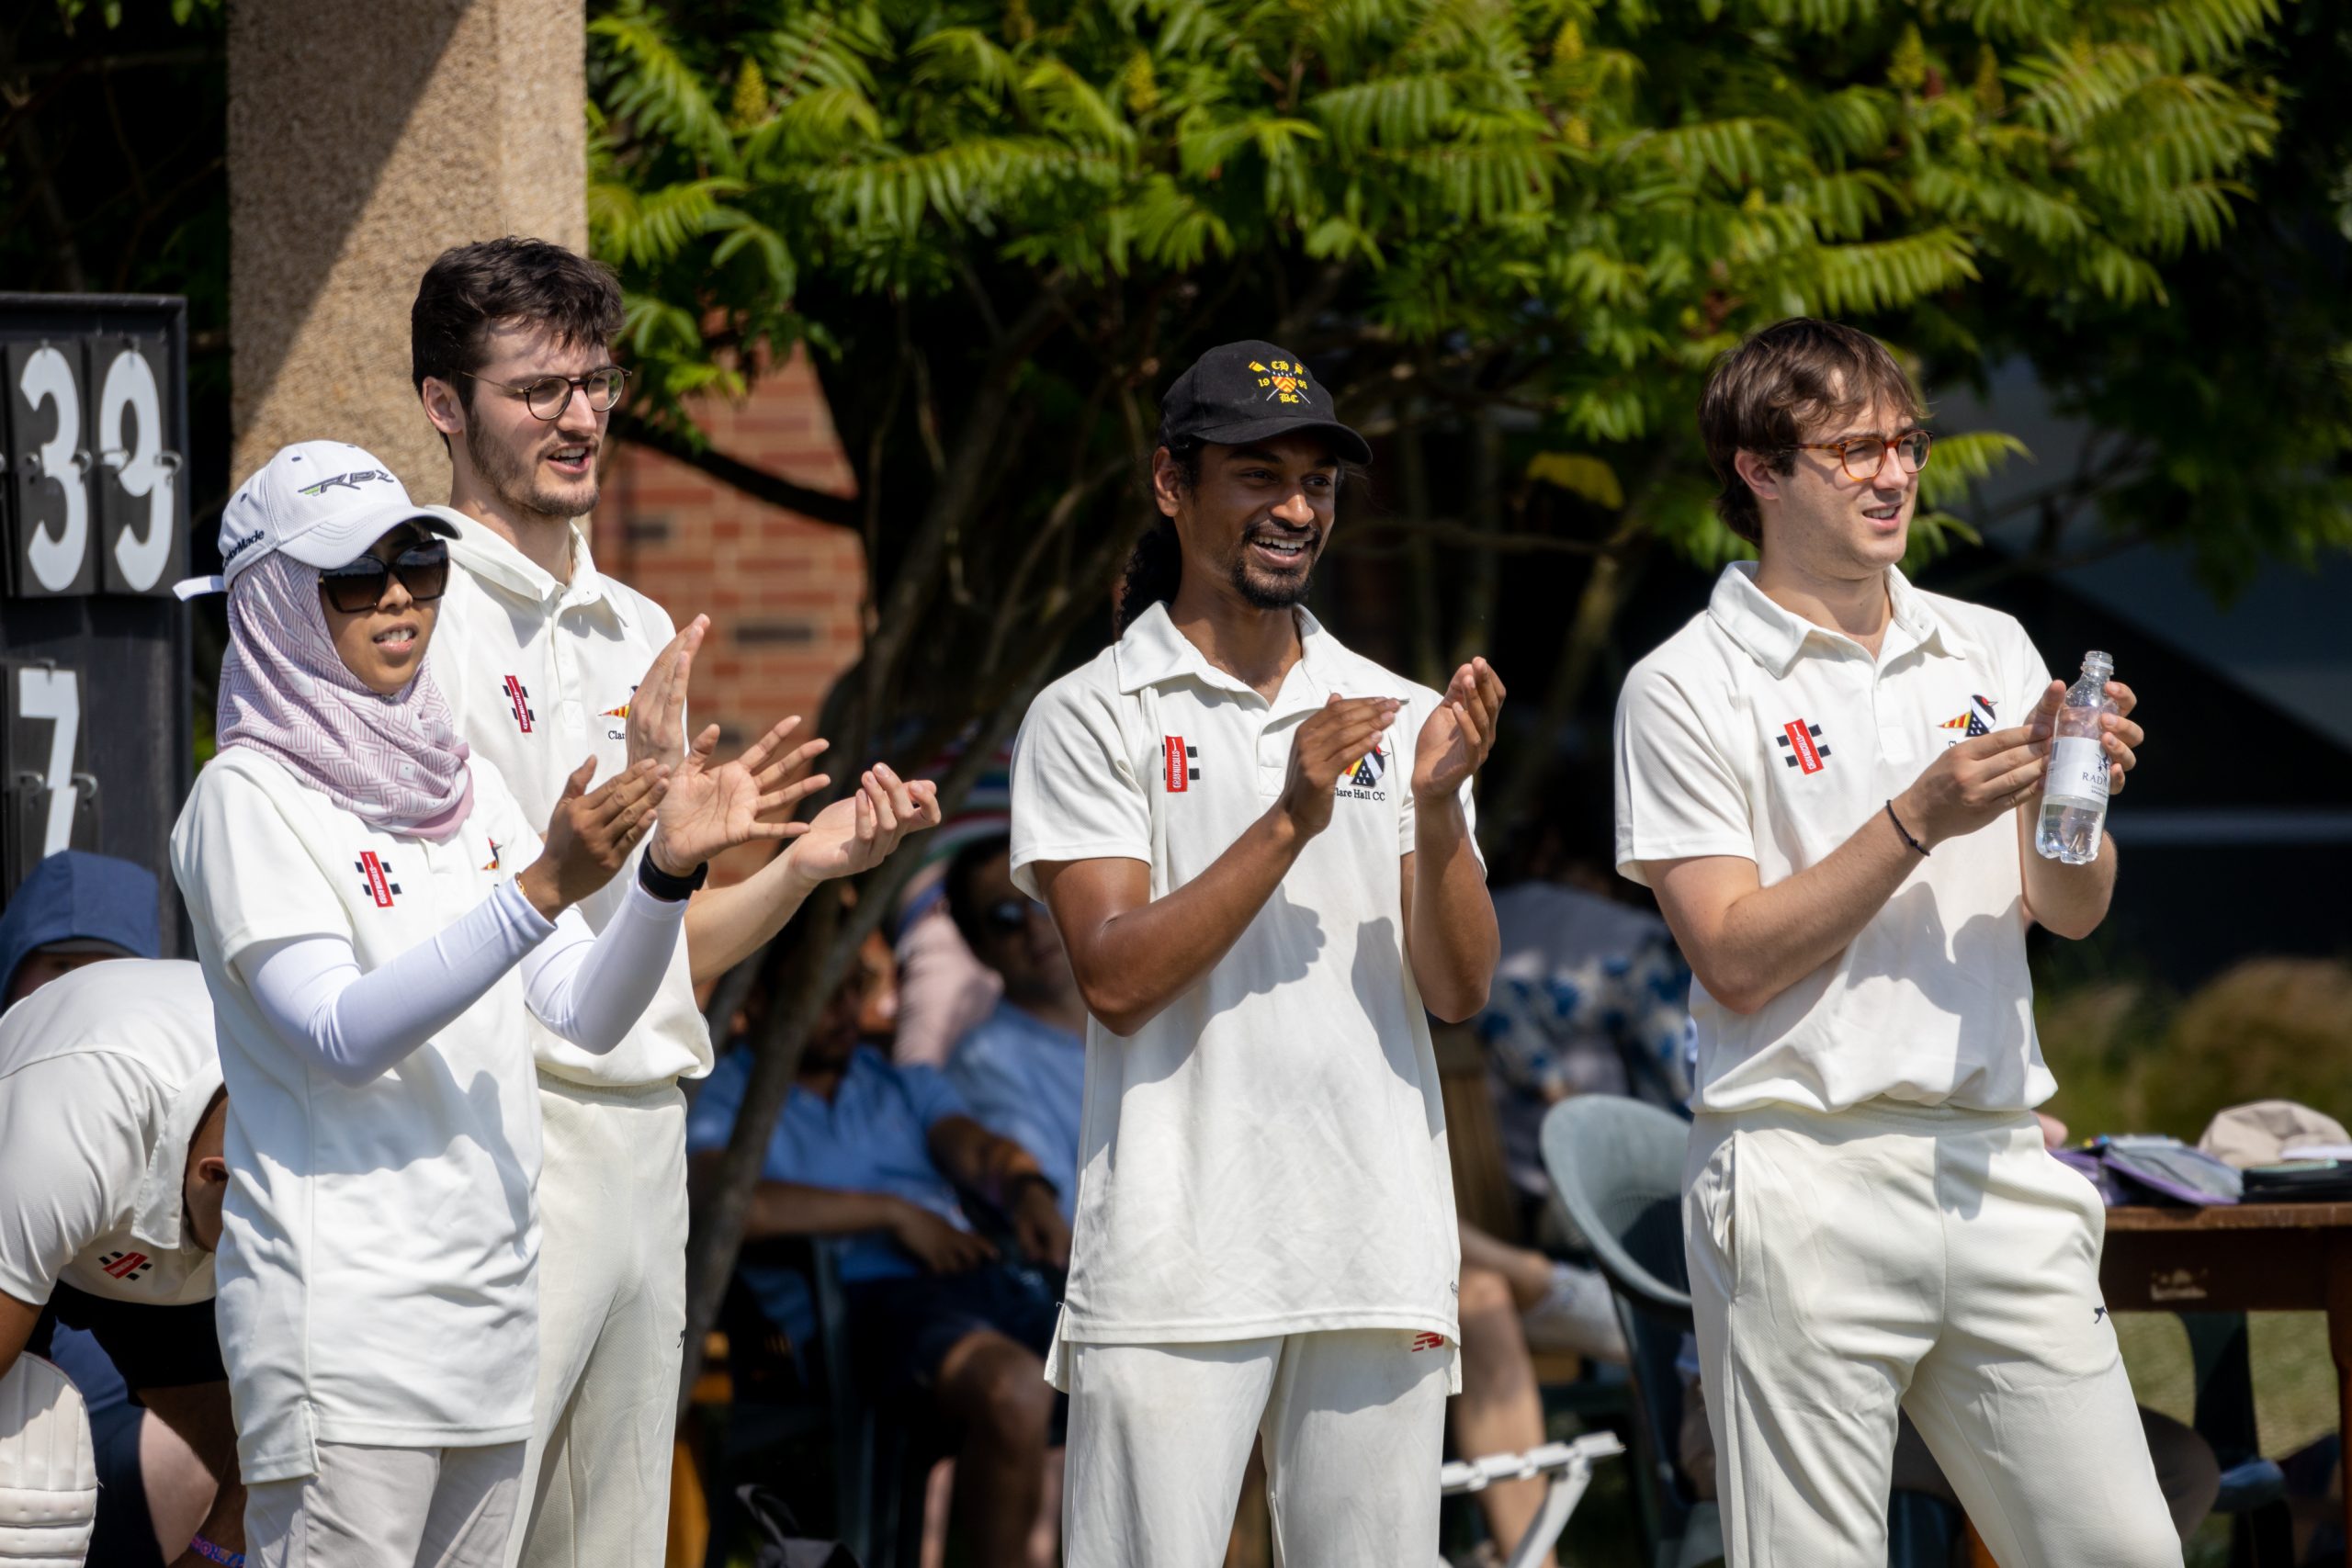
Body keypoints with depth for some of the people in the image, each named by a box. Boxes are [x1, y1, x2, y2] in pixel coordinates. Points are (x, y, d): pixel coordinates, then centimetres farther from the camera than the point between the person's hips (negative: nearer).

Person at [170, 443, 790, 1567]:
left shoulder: (462, 786, 15)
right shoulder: (248, 796, -6)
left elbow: (588, 1012, 10)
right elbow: (341, 1035, -18)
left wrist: (670, 867, -8)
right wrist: (542, 888, -25)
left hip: (493, 1296, 7)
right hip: (342, 1298, -7)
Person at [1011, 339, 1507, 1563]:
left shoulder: (1395, 717, 14)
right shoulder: (1092, 717, 3)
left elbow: (1458, 991, 6)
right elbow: (1117, 979, -8)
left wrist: (1436, 810, -11)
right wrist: (1290, 822, -16)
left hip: (1380, 1259, 4)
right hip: (1172, 1267, -4)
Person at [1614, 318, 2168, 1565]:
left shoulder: (1989, 652, 15)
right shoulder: (1686, 689, -1)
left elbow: (2071, 911, 12)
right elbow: (1737, 960, -8)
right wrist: (1918, 821, -15)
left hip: (2001, 1167, 5)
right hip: (1805, 1175, -5)